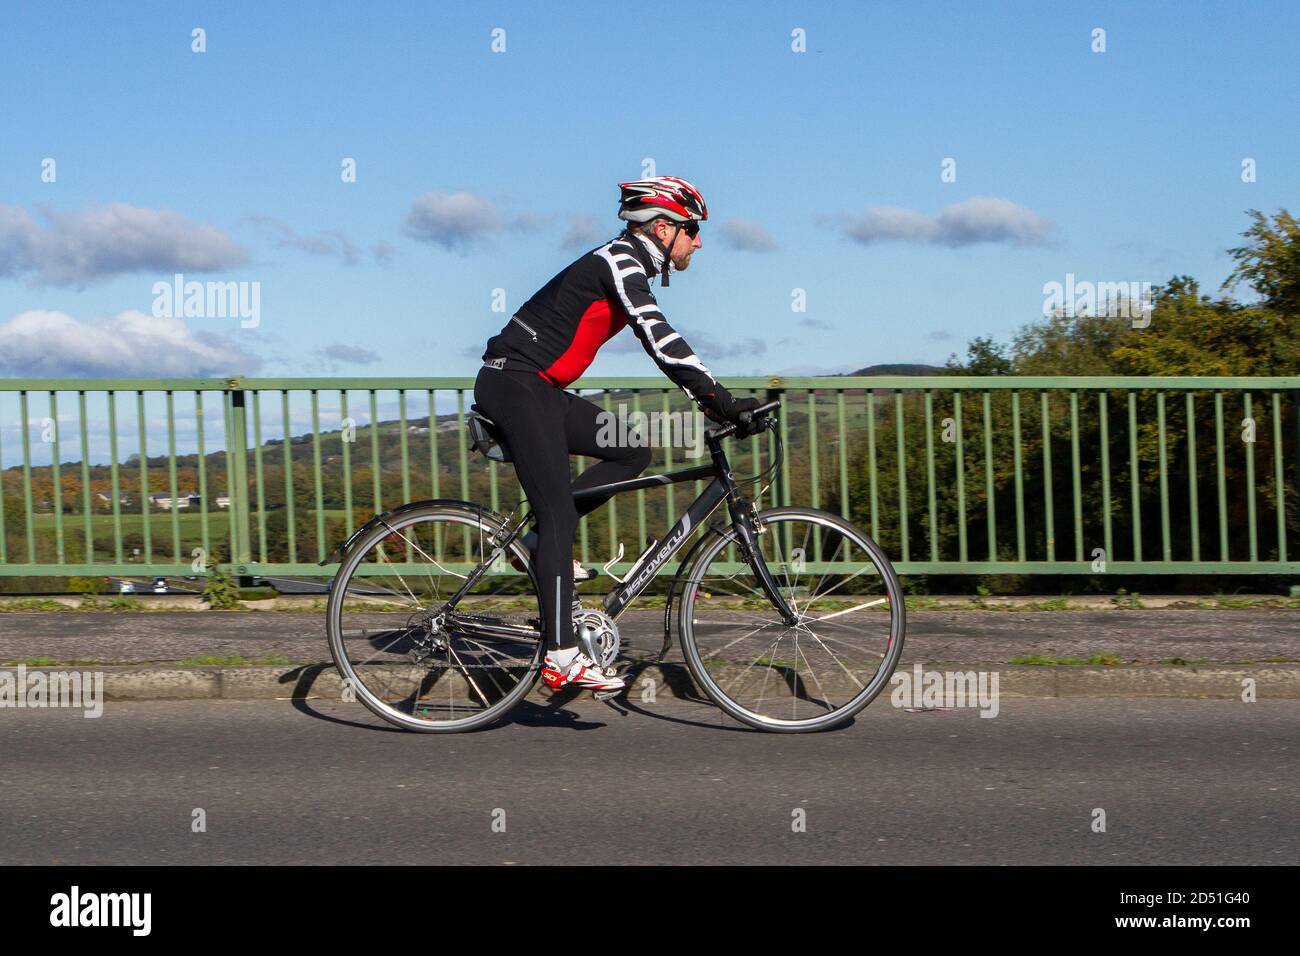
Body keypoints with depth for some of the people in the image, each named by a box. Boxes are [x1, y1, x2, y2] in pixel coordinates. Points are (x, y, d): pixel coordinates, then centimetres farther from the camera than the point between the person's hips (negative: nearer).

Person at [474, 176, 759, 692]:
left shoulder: (631, 267, 17)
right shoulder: (619, 260, -13)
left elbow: (664, 346, 21)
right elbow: (659, 336, -25)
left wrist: (707, 402, 13)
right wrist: (719, 398, -28)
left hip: (539, 389, 10)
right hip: (515, 383, -10)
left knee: (633, 451, 6)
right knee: (560, 513, -13)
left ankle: (545, 540, 8)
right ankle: (561, 656, -14)